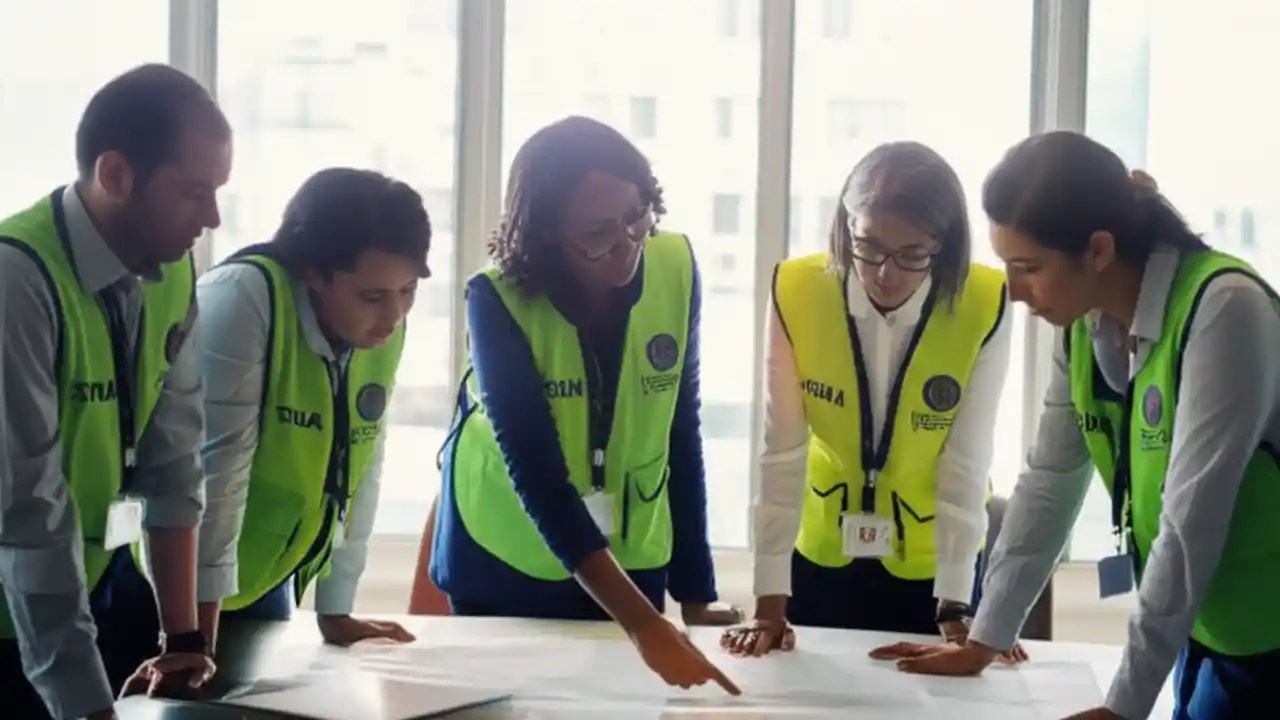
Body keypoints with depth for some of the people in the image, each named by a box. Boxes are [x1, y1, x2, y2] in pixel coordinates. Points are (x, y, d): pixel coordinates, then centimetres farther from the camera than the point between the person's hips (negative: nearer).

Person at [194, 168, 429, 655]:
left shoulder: (384, 330, -4)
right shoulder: (242, 299, -25)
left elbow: (360, 466, 3)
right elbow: (214, 468, -26)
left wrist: (335, 611, 5)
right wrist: (198, 638, -26)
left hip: (266, 576, 6)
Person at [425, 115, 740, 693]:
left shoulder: (675, 268, -13)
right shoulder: (499, 299, -23)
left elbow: (680, 434, -5)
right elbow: (534, 471, -30)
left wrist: (695, 595, -5)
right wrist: (646, 626, -38)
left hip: (632, 560, 3)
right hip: (505, 563, -3)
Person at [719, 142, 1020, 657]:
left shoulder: (984, 306, -22)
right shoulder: (796, 292, -20)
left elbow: (966, 464, -18)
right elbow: (781, 452, -18)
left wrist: (954, 608, -19)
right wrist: (770, 602, -18)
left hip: (932, 559, -1)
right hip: (822, 551, 1)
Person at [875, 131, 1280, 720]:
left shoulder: (1222, 309, -24)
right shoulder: (1085, 324, 0)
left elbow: (1192, 520, -25)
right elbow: (1049, 484, 7)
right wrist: (983, 641, 6)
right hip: (1203, 629, 7)